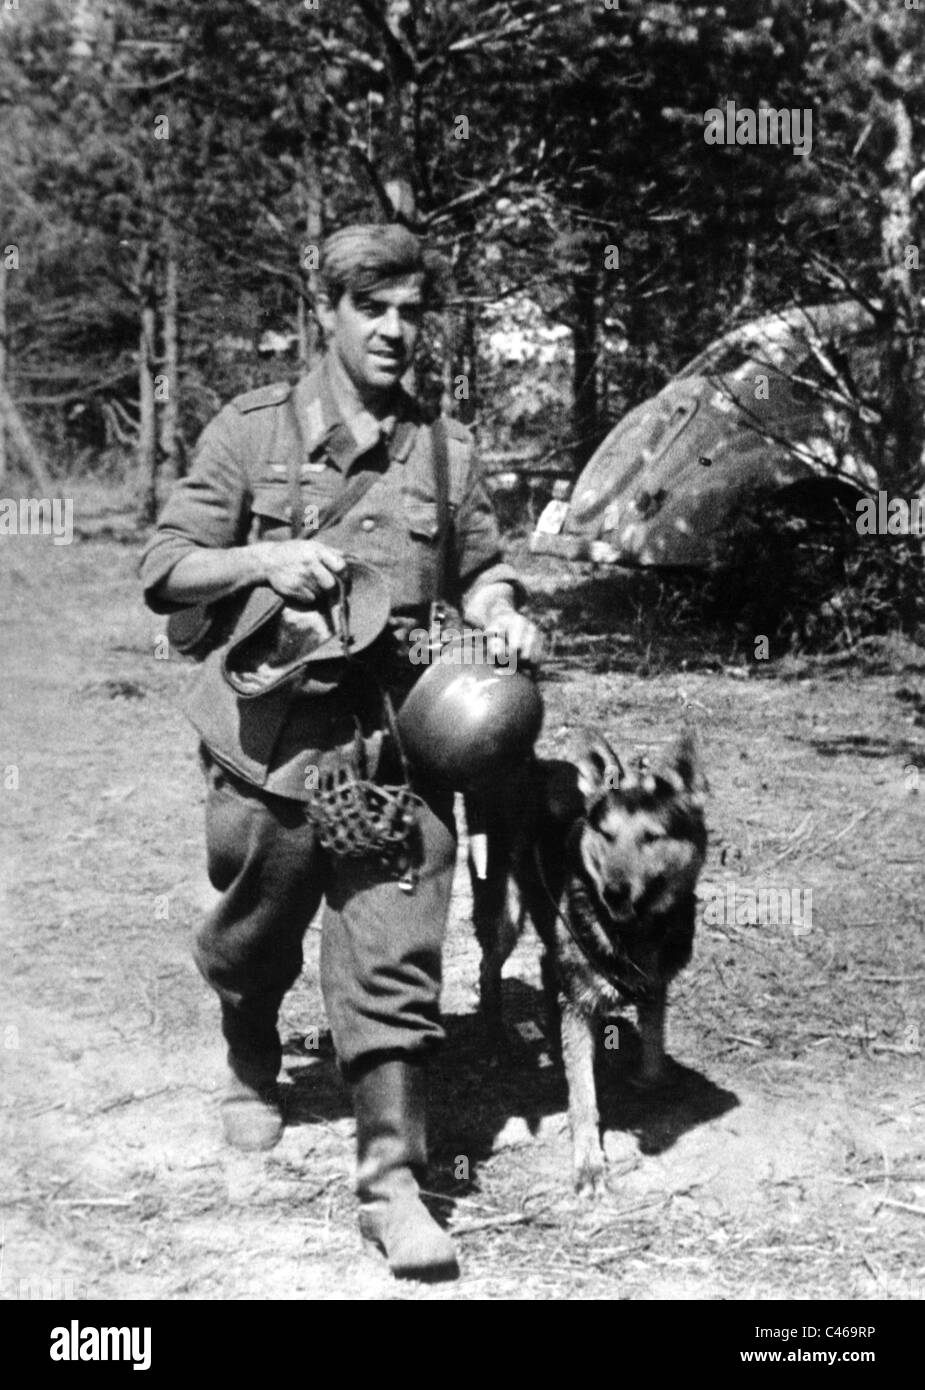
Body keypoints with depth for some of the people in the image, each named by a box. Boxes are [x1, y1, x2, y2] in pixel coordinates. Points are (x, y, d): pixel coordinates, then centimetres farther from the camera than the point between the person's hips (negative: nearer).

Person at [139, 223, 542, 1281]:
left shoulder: (445, 449, 5)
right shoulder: (251, 431, -1)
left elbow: (480, 567, 17)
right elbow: (163, 574, -1)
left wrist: (501, 614, -5)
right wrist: (263, 559, -18)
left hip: (397, 745, 0)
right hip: (268, 742, 0)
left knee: (394, 965, -5)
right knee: (250, 947, 17)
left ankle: (391, 1179, 1)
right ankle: (252, 1073, 48)